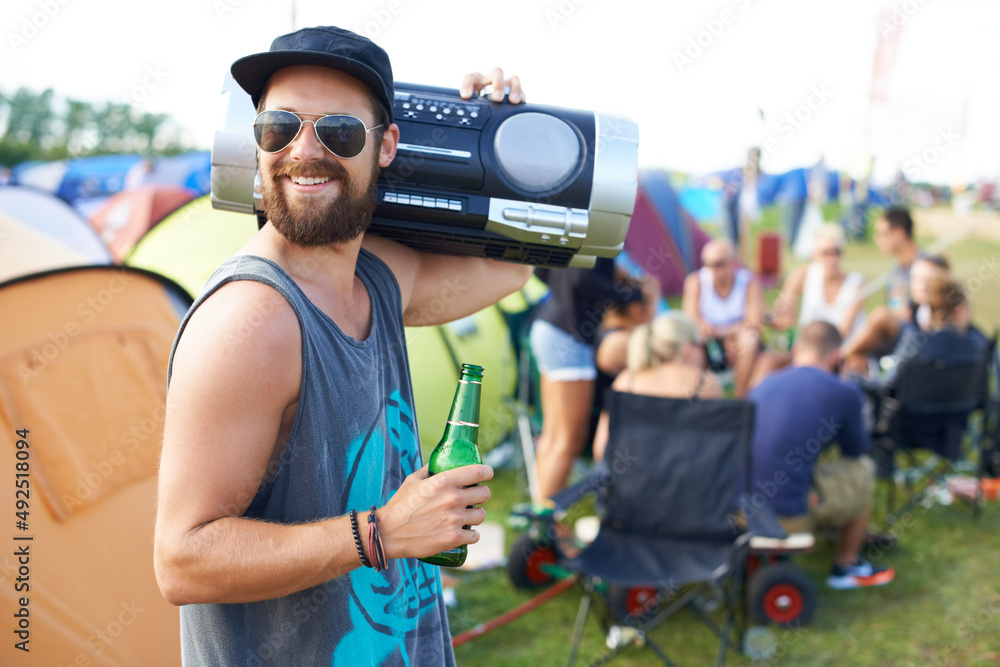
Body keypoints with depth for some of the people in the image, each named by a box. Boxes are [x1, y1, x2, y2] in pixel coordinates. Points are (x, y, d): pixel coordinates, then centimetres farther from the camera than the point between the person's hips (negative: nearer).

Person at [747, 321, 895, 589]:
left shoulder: (762, 386, 10)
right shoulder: (844, 393, -4)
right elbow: (856, 449, 14)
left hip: (741, 507, 6)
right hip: (788, 516, -6)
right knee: (863, 469, 20)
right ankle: (846, 566, 35)